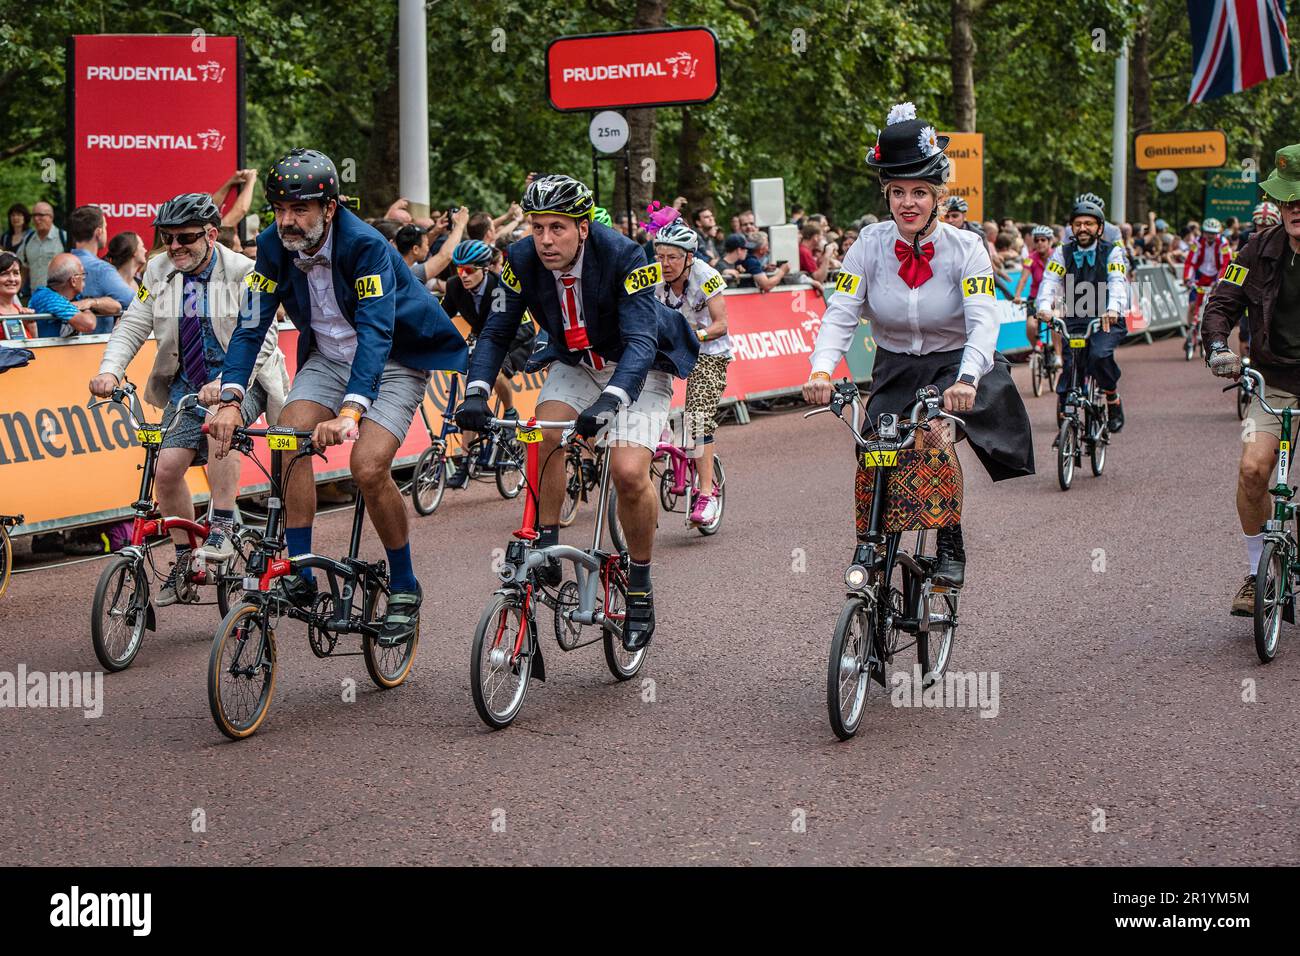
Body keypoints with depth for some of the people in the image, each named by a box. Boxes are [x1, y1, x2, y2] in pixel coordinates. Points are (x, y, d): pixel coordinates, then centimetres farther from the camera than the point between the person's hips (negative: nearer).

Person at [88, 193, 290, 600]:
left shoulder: (243, 273, -15)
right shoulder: (159, 272, 0)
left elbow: (258, 341, -24)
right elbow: (132, 326, -2)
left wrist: (224, 383, -40)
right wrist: (110, 371, -21)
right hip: (188, 383, 5)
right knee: (167, 468, -10)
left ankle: (222, 531, -30)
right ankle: (184, 559, 9)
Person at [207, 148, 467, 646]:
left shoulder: (366, 246, -29)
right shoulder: (274, 246, -13)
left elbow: (376, 331, -38)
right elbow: (252, 326, -15)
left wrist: (350, 412, -51)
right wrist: (230, 400, -31)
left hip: (392, 361, -5)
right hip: (328, 357, 5)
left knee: (368, 467, -22)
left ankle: (404, 589, -2)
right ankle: (301, 577, -11)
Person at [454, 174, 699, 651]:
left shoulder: (623, 257, -31)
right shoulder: (522, 260, -18)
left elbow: (641, 340, -37)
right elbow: (497, 331, -13)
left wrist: (610, 400, -53)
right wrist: (476, 392, -31)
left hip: (637, 366, -4)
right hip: (575, 362, 4)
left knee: (629, 473, -22)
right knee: (544, 434, -26)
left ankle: (640, 584, 0)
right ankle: (546, 549, -11)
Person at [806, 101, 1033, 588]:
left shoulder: (965, 247, -15)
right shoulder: (871, 245, -10)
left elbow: (982, 322, -27)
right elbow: (840, 313, -17)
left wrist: (966, 379, -46)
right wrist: (821, 370, -36)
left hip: (956, 364, -3)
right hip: (895, 369, 3)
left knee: (935, 435, -30)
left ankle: (952, 548, -14)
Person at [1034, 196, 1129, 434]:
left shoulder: (1113, 252, 1)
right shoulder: (1062, 253, 6)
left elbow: (1118, 282, -17)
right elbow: (1049, 281, -10)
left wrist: (1113, 309, -39)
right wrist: (1044, 307, -33)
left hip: (1107, 321, -2)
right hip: (1074, 322, 2)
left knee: (1100, 355, -29)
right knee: (1070, 366, -17)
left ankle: (1113, 399, -4)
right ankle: (1063, 419, -4)